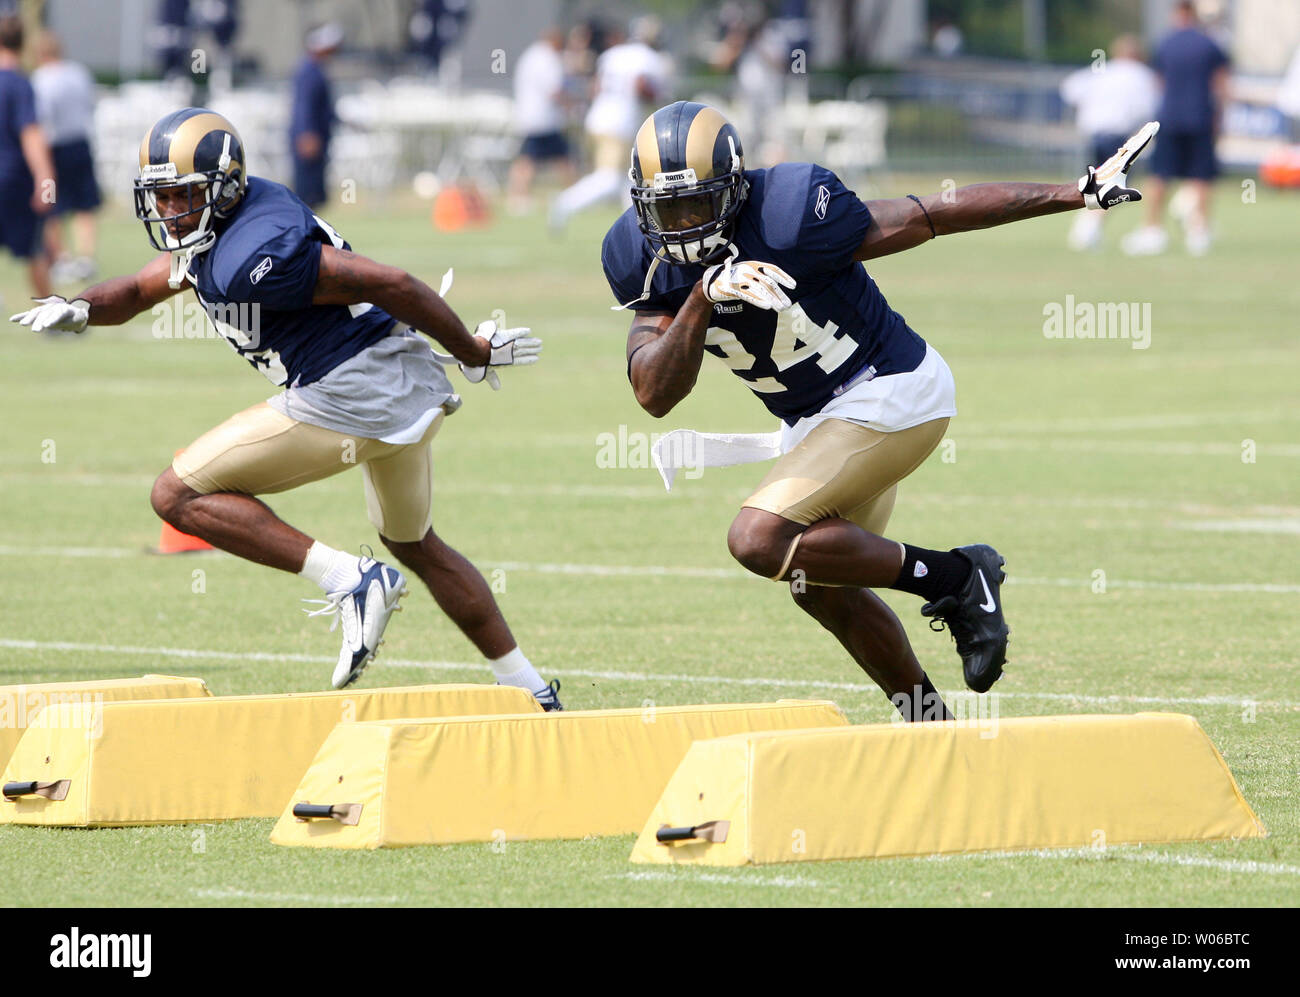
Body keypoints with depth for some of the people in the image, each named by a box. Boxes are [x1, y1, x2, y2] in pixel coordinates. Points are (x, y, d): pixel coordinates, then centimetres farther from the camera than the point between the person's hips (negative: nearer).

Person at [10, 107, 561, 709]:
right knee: (413, 543, 32)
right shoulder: (208, 221, 11)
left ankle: (349, 581, -13)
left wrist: (472, 354, -10)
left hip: (349, 398, -10)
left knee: (179, 496, -3)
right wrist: (79, 310, -4)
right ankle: (529, 690, 35)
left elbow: (389, 283, -19)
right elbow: (137, 291, 18)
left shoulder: (252, 255, -20)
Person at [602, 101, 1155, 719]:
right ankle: (929, 723, 38)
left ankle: (956, 580, -10)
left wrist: (1078, 194, -13)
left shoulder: (787, 219, -27)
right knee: (823, 588, 20)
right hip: (817, 419, 8)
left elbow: (933, 216, -18)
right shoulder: (648, 263, -9)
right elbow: (654, 395, -20)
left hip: (893, 392, -8)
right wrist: (703, 298, -36)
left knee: (761, 541, -21)